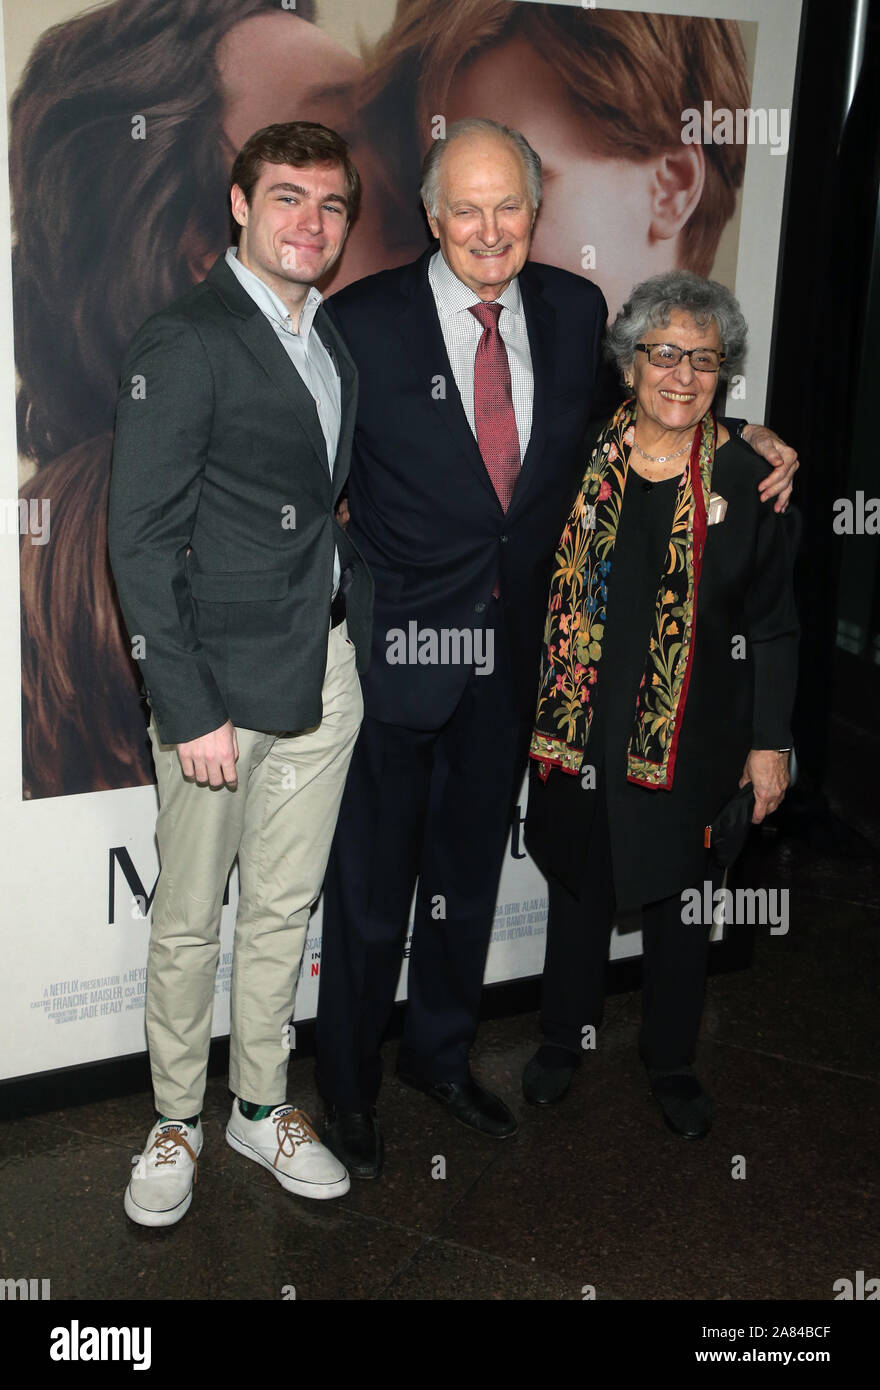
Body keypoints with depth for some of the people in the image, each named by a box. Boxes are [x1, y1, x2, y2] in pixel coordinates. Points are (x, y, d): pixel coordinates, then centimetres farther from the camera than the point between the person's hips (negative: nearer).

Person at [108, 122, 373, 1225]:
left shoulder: (333, 342, 12)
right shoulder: (183, 343, -11)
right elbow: (141, 545, -14)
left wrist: (358, 642, 7)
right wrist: (189, 711, -18)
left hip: (328, 675, 7)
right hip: (219, 681, -6)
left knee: (285, 907, 16)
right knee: (189, 919, 7)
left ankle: (260, 1105, 32)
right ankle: (175, 1121, 26)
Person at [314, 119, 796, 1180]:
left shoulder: (575, 309, 2)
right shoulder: (362, 320, -10)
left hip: (515, 646, 4)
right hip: (399, 648, -4)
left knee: (471, 864, 20)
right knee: (371, 880, 8)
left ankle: (440, 1052, 41)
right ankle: (347, 1084, 29)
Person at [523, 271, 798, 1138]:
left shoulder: (745, 481, -5)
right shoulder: (579, 462, -1)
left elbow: (772, 626, 0)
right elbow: (537, 588, 9)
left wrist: (770, 742, -1)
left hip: (692, 741, -1)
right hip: (580, 731, 2)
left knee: (680, 904, 11)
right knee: (580, 886, 16)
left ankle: (671, 1064, 31)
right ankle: (565, 1039, 37)